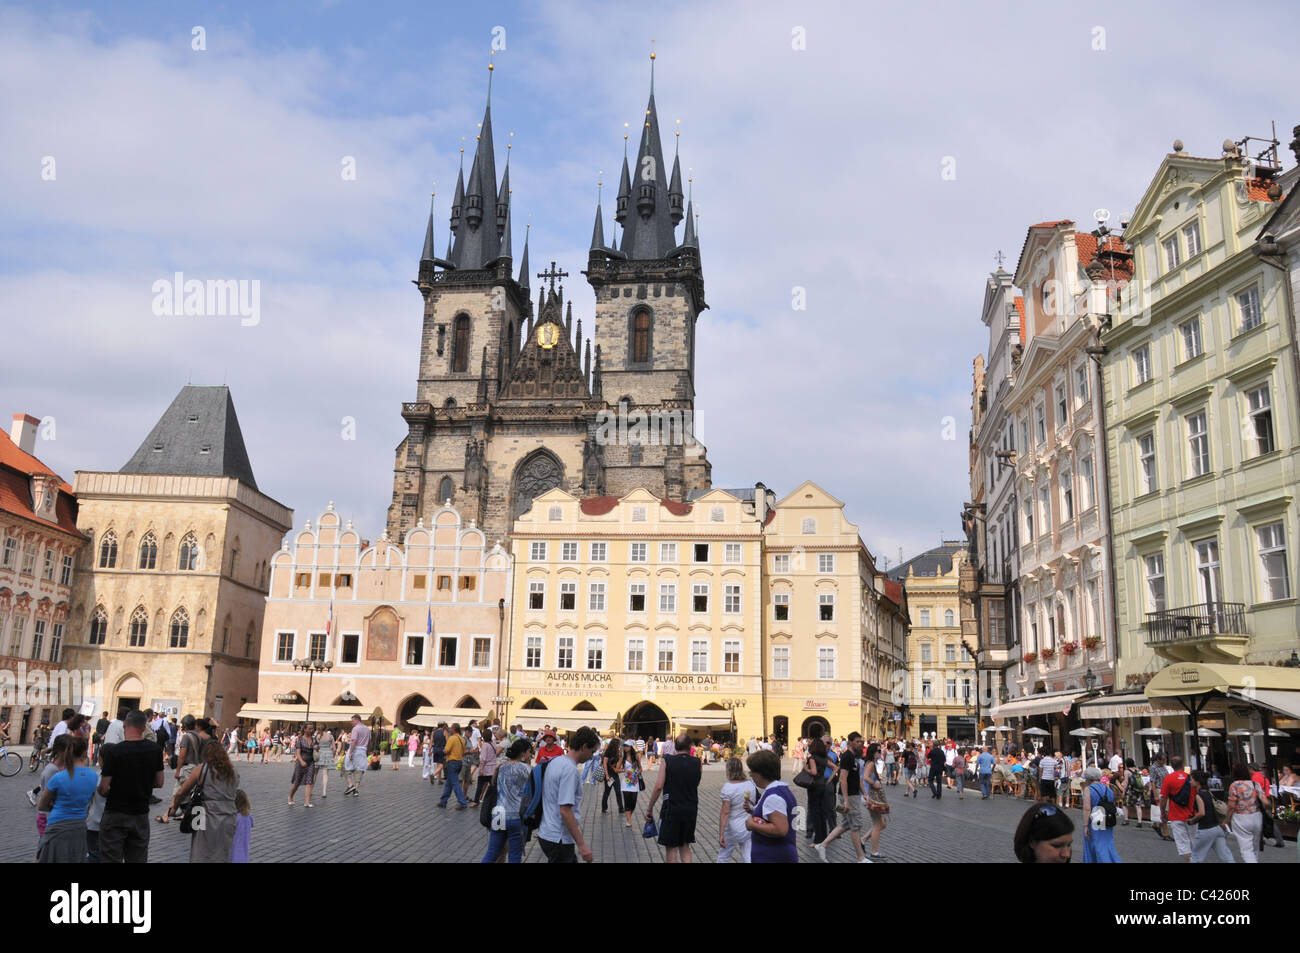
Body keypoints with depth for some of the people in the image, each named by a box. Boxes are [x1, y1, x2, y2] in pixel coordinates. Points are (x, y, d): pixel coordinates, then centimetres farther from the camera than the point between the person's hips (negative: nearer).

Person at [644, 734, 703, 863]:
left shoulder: (668, 760, -8)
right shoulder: (696, 763, -1)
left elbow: (659, 786, -13)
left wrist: (649, 808, -4)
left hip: (671, 810, -3)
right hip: (691, 809, 3)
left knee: (672, 847, 7)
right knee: (685, 845, 19)